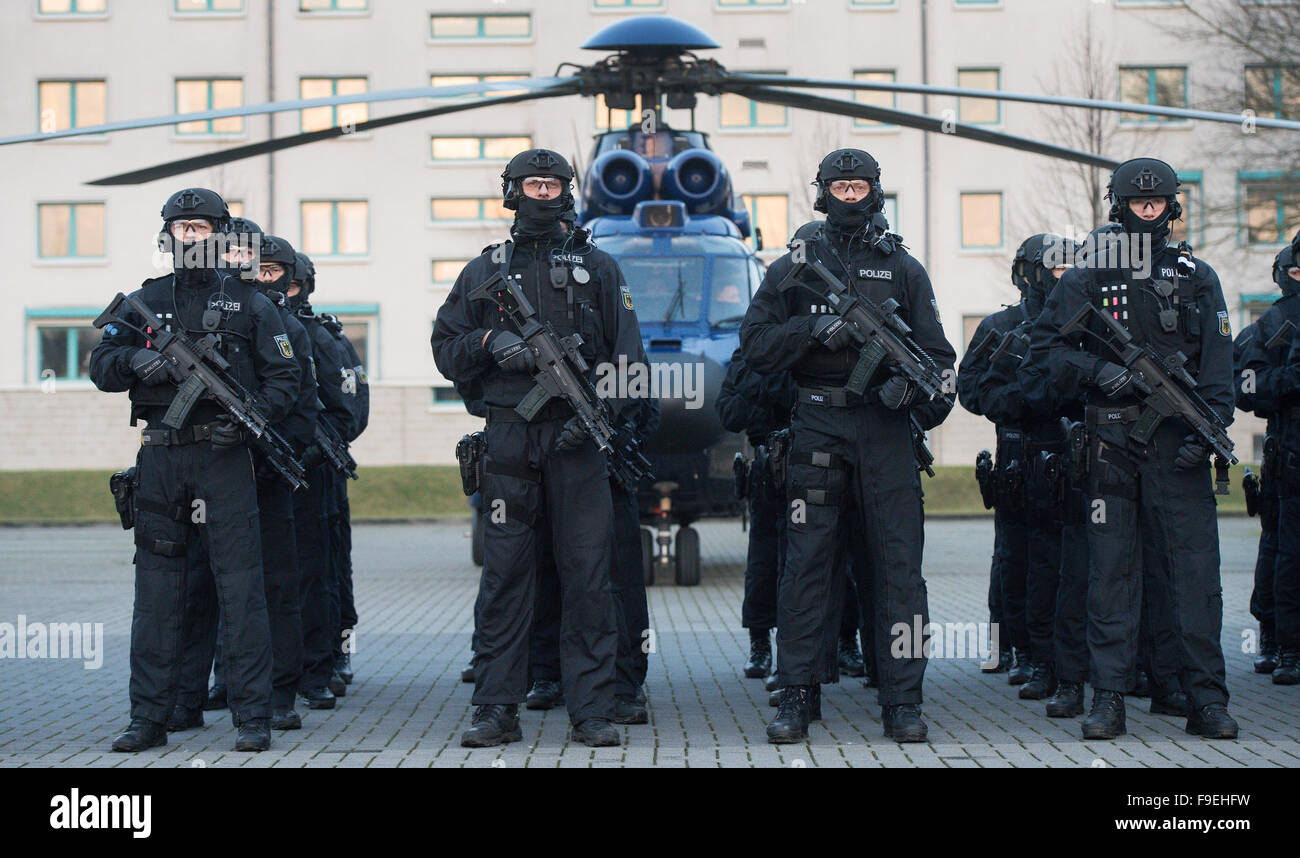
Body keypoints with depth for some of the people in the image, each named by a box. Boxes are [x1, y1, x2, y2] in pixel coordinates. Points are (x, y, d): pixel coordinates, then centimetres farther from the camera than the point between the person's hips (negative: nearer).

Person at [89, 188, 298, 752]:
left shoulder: (249, 305, 7)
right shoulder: (145, 302, 13)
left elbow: (285, 377, 4)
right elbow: (100, 366, 11)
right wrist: (135, 359, -11)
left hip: (224, 457, -2)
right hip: (160, 458, 2)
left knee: (240, 587, -4)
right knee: (157, 589, 5)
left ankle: (253, 718, 0)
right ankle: (149, 717, 12)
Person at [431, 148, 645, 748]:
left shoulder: (598, 268, 11)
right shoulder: (485, 271, 13)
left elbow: (626, 354, 6)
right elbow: (445, 346, 14)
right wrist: (489, 342, -6)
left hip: (577, 437, -1)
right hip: (509, 443, 1)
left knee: (588, 578, -2)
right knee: (503, 578, 2)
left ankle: (592, 712, 3)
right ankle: (496, 710, 8)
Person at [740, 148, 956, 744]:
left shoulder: (903, 269, 11)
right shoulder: (794, 267, 10)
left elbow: (937, 352, 8)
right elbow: (755, 343, 3)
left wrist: (912, 382, -13)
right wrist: (814, 328, -12)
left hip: (884, 426, 1)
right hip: (816, 426, 0)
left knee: (899, 564, -1)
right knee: (806, 563, -1)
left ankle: (902, 700, 4)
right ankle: (796, 698, 6)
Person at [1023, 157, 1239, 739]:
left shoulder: (1198, 279, 11)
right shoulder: (1085, 281, 9)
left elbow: (1217, 365, 5)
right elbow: (1045, 352, 6)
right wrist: (1097, 371, -11)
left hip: (1177, 445, 0)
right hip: (1111, 444, 0)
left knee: (1194, 568, -4)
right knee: (1112, 570, 1)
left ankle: (1206, 698, 0)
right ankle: (1109, 698, 5)